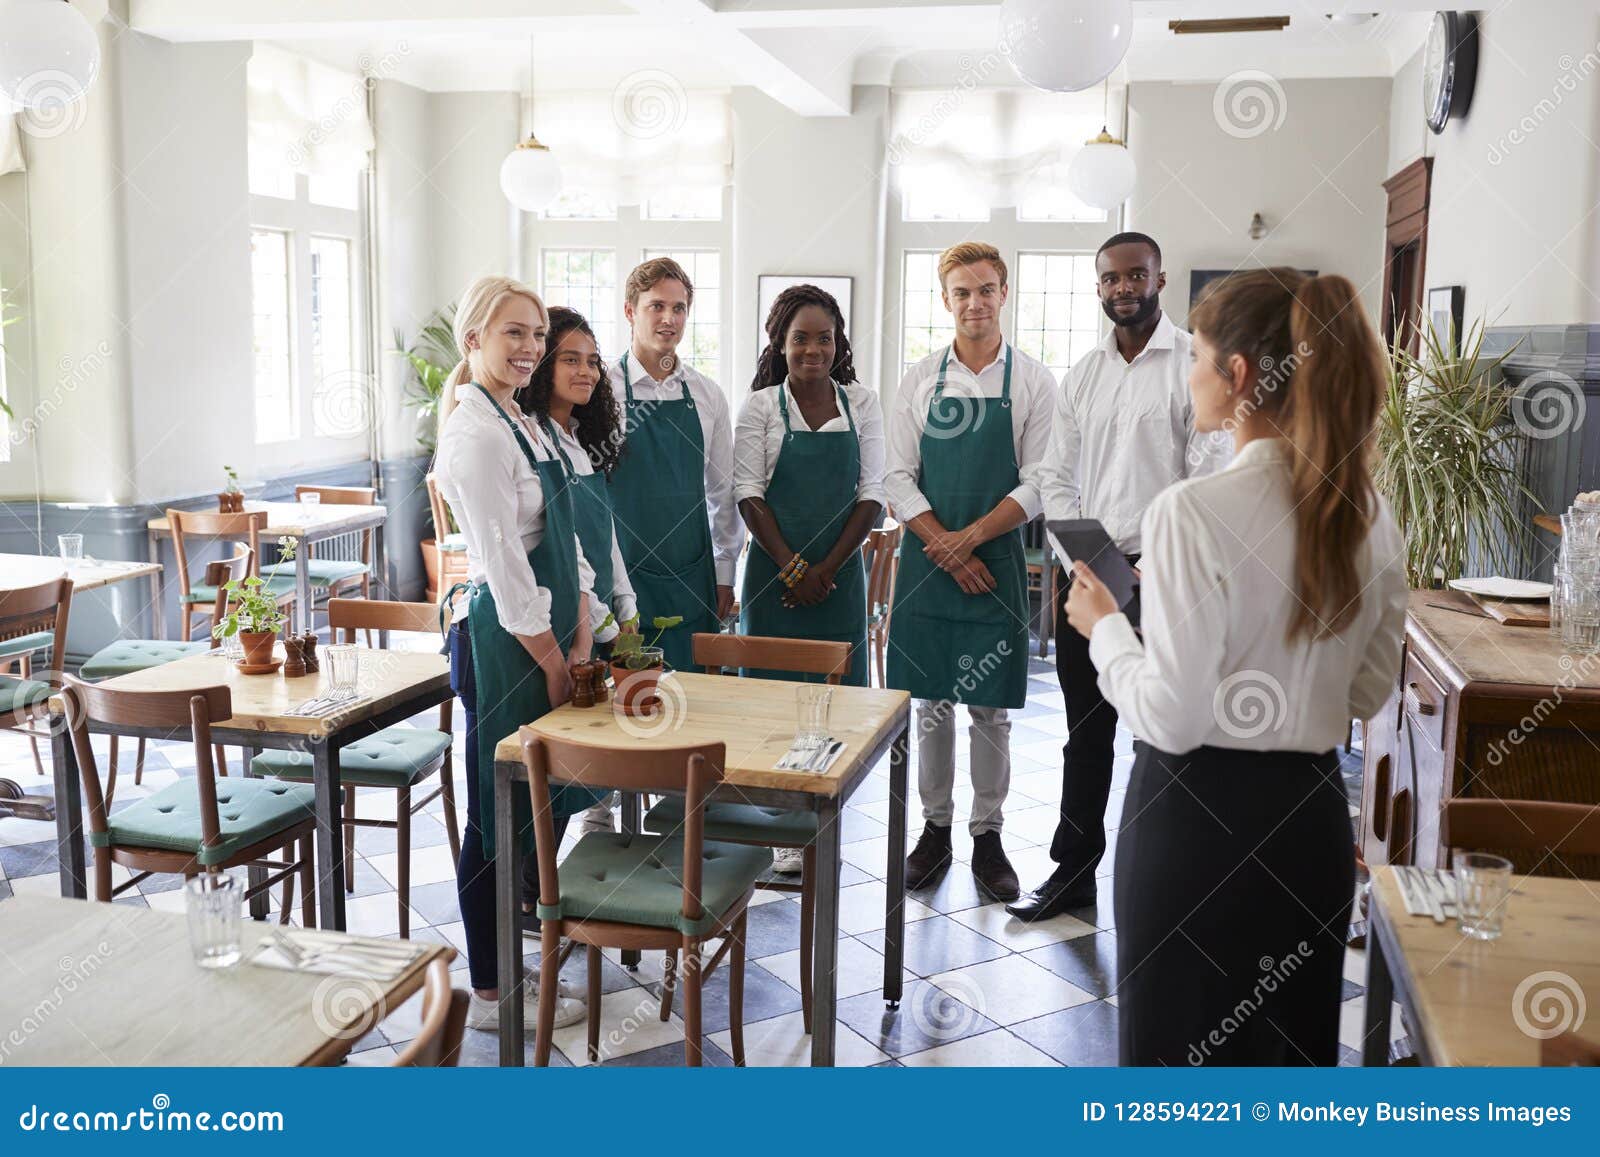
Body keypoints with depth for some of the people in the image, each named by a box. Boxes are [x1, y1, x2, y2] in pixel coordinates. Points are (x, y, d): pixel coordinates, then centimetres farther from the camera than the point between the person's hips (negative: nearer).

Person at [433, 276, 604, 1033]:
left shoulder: (519, 423, 13)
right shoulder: (474, 433, -17)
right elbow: (504, 565, -20)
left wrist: (581, 641, 5)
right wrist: (552, 663, -13)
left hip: (546, 634, 9)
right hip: (502, 639, -9)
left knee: (542, 800, 20)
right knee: (499, 816, 1)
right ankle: (491, 994, 15)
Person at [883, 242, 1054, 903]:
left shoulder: (1033, 381, 1)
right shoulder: (920, 379, 5)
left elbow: (1038, 485, -4)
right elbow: (898, 479, 1)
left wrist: (971, 537, -15)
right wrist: (945, 548, -11)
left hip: (996, 561, -1)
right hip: (926, 561, 1)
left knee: (990, 709, 6)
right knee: (931, 704, 8)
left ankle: (988, 835, 19)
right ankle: (935, 828, 22)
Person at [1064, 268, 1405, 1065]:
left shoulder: (1193, 511, -19)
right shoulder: (1369, 516, 1)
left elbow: (1172, 719, -19)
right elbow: (1367, 693, 11)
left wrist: (1104, 627, -4)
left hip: (1198, 817, -6)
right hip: (1312, 814, 6)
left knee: (1179, 1048, 10)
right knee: (1293, 1042, 20)